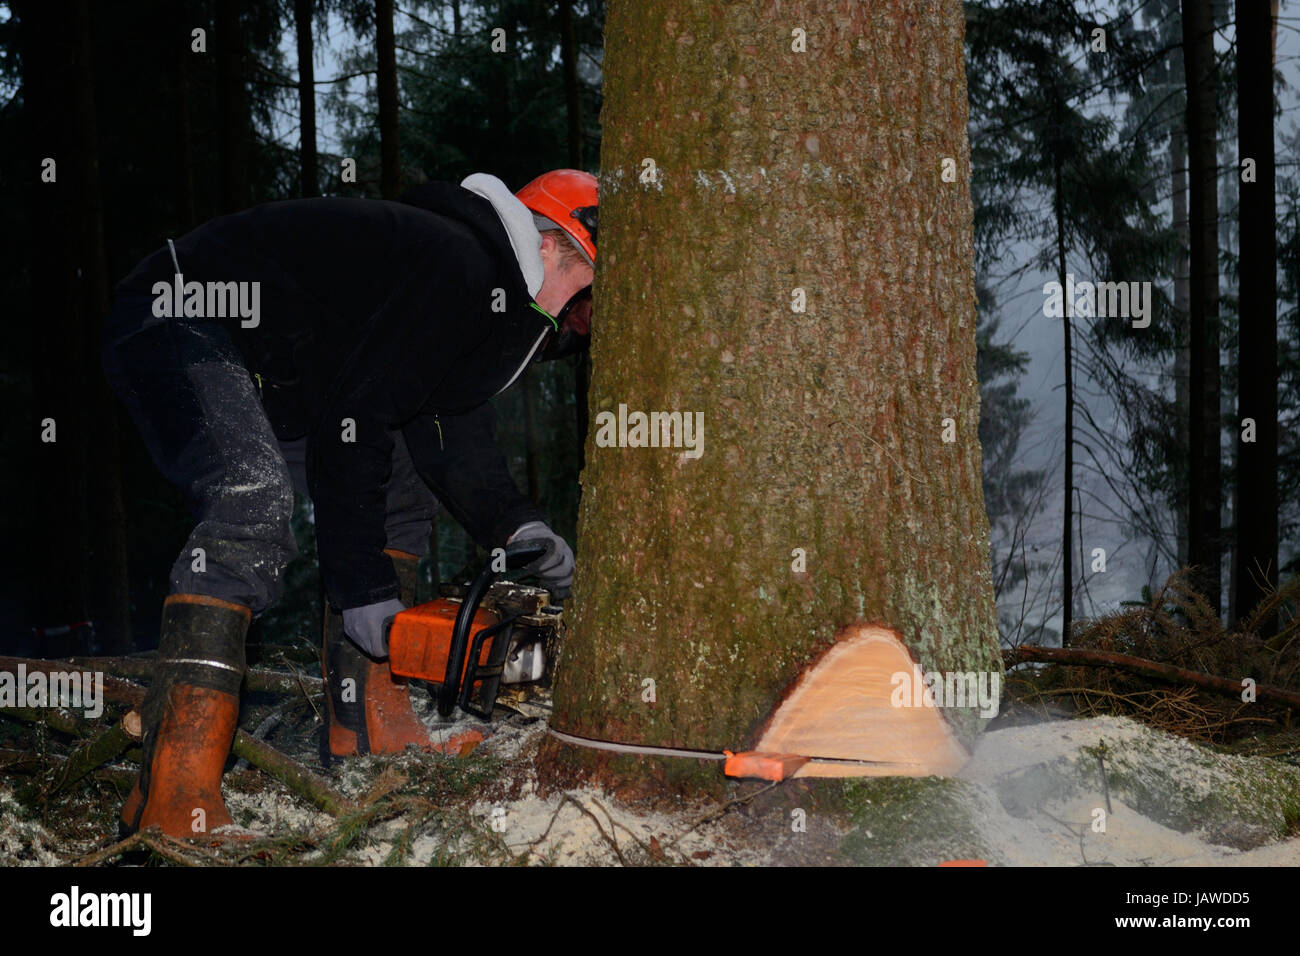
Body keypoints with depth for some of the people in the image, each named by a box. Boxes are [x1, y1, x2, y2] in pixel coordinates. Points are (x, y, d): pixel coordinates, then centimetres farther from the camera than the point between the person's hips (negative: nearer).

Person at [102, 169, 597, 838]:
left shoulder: (495, 302, 10)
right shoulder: (458, 269, -23)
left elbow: (447, 432, 10)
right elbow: (352, 422, -26)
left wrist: (517, 525, -5)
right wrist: (362, 587, -22)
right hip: (174, 322, -12)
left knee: (400, 487, 14)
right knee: (254, 494, -34)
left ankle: (370, 735, 11)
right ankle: (172, 800, -40)